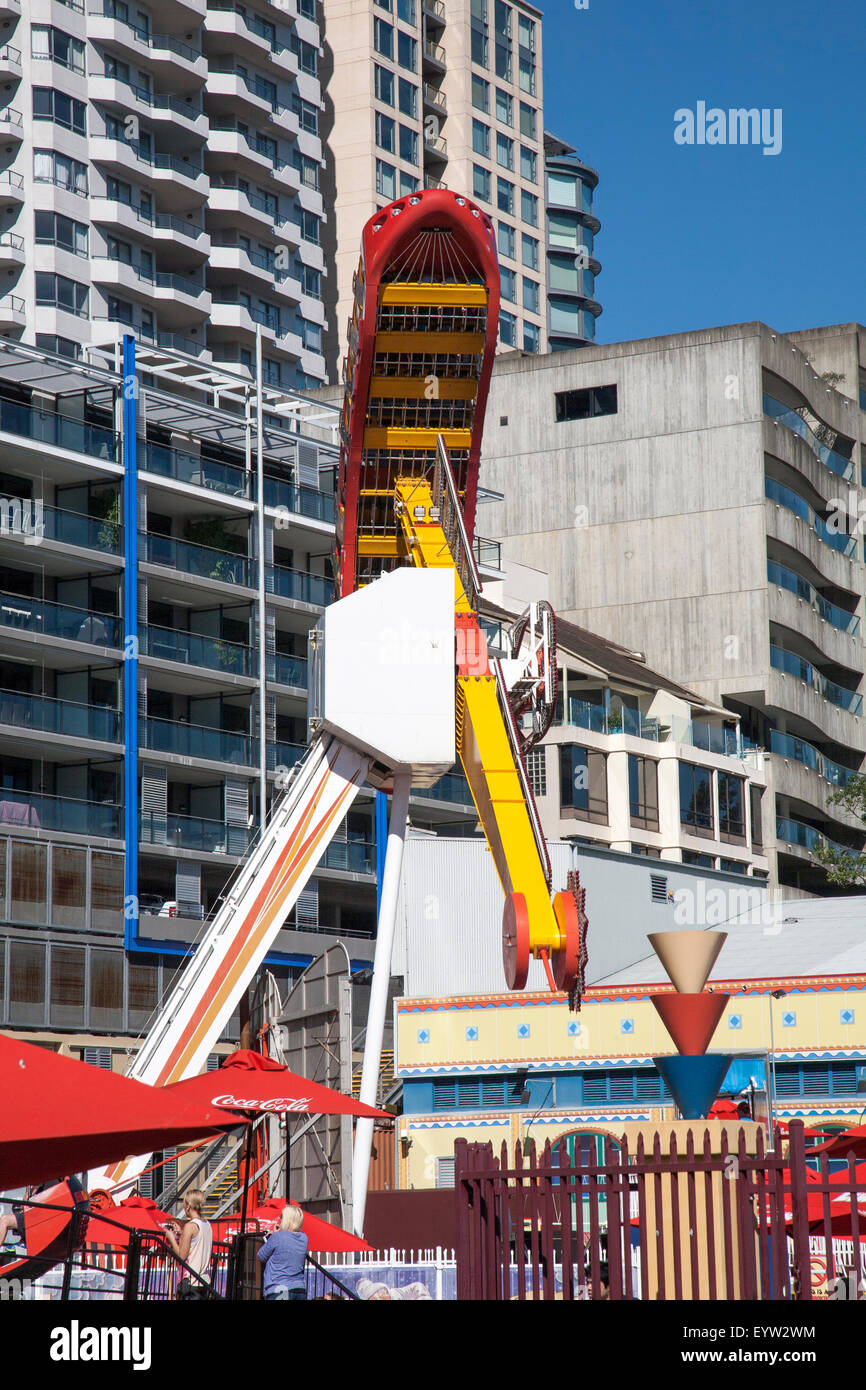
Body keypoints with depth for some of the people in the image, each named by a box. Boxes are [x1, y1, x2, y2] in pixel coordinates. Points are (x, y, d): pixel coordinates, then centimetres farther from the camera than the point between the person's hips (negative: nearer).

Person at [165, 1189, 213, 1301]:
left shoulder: (190, 1226, -13)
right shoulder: (207, 1225, 10)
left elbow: (181, 1256, -14)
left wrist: (171, 1238, -1)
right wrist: (181, 1232, 20)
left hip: (190, 1282, -8)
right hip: (204, 1280, 8)